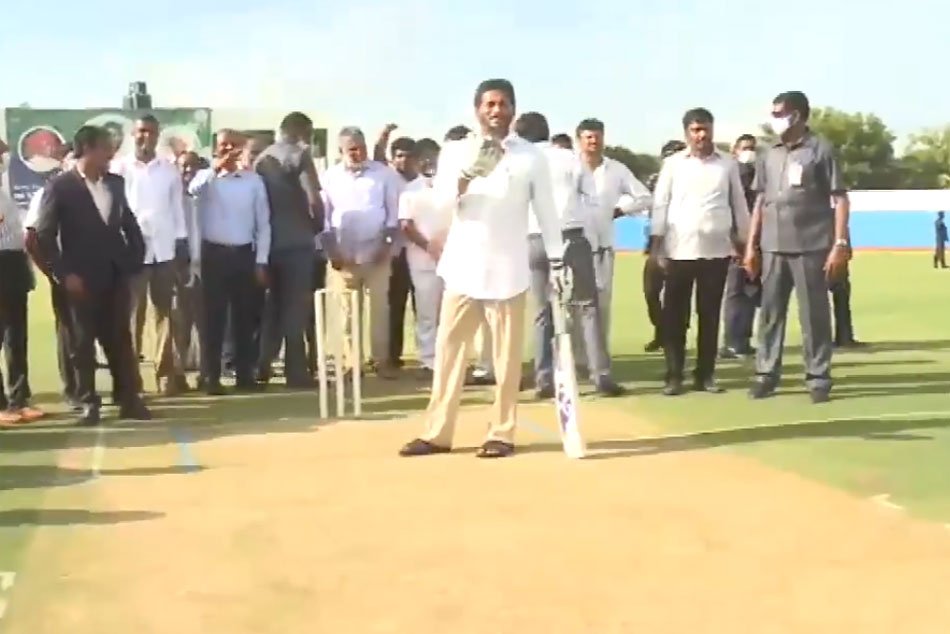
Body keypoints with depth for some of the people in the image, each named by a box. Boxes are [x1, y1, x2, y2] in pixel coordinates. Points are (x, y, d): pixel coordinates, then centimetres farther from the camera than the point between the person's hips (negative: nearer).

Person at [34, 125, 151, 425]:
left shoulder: (115, 183, 9)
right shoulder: (60, 186, -6)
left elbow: (129, 224, 15)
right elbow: (44, 236, -8)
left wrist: (135, 262, 6)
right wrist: (63, 274, -12)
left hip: (116, 276, 4)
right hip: (82, 278, -4)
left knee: (121, 340, 7)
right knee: (83, 343, 4)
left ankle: (129, 399, 14)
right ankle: (88, 403, 13)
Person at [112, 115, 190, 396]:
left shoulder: (169, 170, 9)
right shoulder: (119, 168, 1)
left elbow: (177, 208, 11)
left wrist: (182, 245, 6)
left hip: (164, 249, 3)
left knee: (165, 312, 5)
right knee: (132, 313, 0)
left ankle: (166, 372, 8)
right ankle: (130, 374, 4)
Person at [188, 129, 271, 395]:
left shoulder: (254, 180, 5)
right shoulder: (206, 177, 1)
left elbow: (263, 223, 6)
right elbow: (193, 189, -25)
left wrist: (261, 261, 1)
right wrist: (216, 166, -36)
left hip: (244, 254, 2)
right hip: (214, 254, -2)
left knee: (245, 317, 7)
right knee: (213, 317, 1)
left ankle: (244, 374, 16)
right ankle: (211, 377, 5)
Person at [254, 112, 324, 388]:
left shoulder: (262, 158, 11)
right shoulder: (299, 154, -7)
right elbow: (314, 199, -15)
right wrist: (319, 225, 3)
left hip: (270, 241, 6)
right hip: (298, 241, -6)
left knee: (273, 304, 16)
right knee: (296, 305, -1)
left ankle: (262, 365, 16)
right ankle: (296, 371, 1)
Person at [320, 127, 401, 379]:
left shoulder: (383, 173, 2)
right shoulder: (330, 177, 5)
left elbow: (394, 211, 2)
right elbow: (323, 216, 5)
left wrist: (387, 243, -5)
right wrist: (331, 250, -2)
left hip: (376, 252, -1)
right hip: (343, 254, 1)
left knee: (379, 308, 0)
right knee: (348, 311, 4)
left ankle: (381, 360, 6)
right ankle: (352, 363, 9)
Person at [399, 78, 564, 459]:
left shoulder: (531, 157, 2)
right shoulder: (455, 152, 5)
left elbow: (546, 211, 4)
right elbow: (443, 197, -11)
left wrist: (557, 262, 0)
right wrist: (464, 180, -32)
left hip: (506, 270, -2)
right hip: (462, 267, 2)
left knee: (506, 355, 1)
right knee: (448, 349, 5)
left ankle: (502, 434, 9)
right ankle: (437, 432, 11)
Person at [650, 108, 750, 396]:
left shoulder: (728, 164, 6)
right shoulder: (673, 164, 2)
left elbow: (738, 203, 11)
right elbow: (660, 204, 2)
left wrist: (744, 242, 10)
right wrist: (656, 245, -4)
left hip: (716, 249, 1)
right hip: (679, 250, -1)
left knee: (710, 314, 7)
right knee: (675, 315, 1)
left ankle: (705, 375, 15)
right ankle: (674, 376, 8)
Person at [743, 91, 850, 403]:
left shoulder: (821, 150, -2)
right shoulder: (770, 155, 13)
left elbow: (840, 199, -4)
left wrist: (840, 243, -12)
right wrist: (752, 245, 11)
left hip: (811, 248, -5)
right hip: (773, 248, 5)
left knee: (814, 315, 1)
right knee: (770, 313, 7)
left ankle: (818, 378, 8)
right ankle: (766, 374, 14)